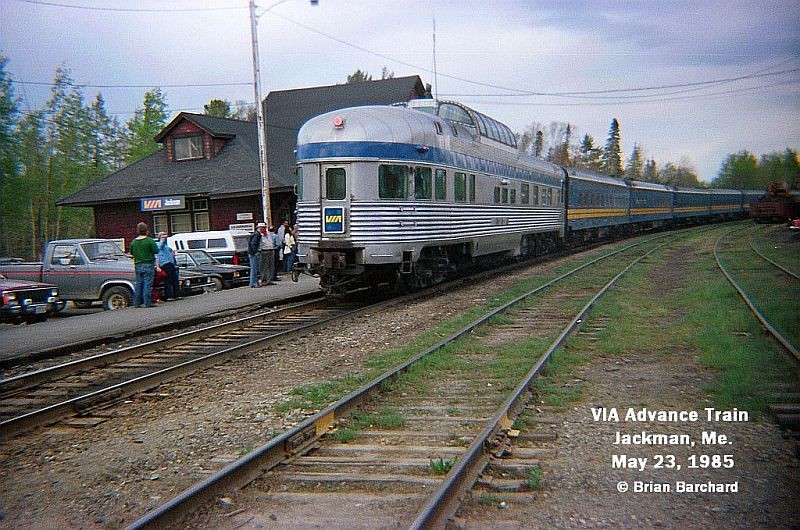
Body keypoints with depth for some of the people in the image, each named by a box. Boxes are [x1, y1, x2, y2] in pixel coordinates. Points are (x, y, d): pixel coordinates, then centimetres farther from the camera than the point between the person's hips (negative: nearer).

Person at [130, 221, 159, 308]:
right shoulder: (150, 240, -10)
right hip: (148, 265, -5)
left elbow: (132, 253, 14)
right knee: (147, 284, -5)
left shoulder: (133, 242, 7)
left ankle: (137, 303, 12)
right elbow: (156, 251, -9)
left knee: (138, 284, 10)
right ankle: (147, 303, -8)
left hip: (138, 265, 5)